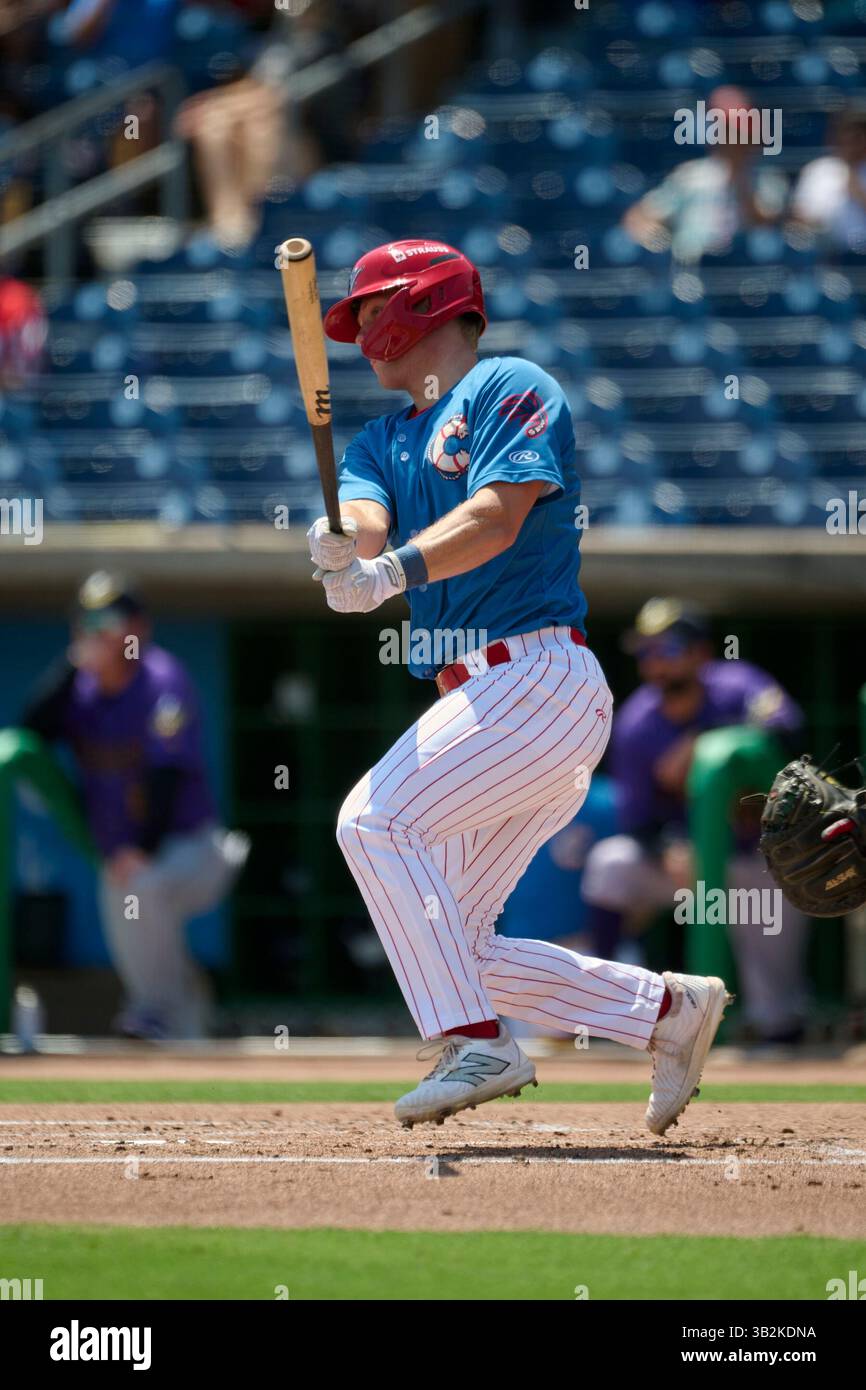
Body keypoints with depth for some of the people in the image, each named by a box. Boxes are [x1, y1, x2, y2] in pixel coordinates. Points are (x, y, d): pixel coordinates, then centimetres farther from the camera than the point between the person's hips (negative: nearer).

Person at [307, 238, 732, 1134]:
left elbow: (496, 516, -16)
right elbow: (364, 522, 1)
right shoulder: (381, 441, 23)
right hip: (481, 699, 9)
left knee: (377, 820, -24)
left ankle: (479, 1045, -26)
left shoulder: (510, 388, 1)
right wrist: (342, 549, -25)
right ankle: (669, 1010, 15)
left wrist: (398, 567, -34)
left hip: (541, 679, -9)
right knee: (450, 949, 4)